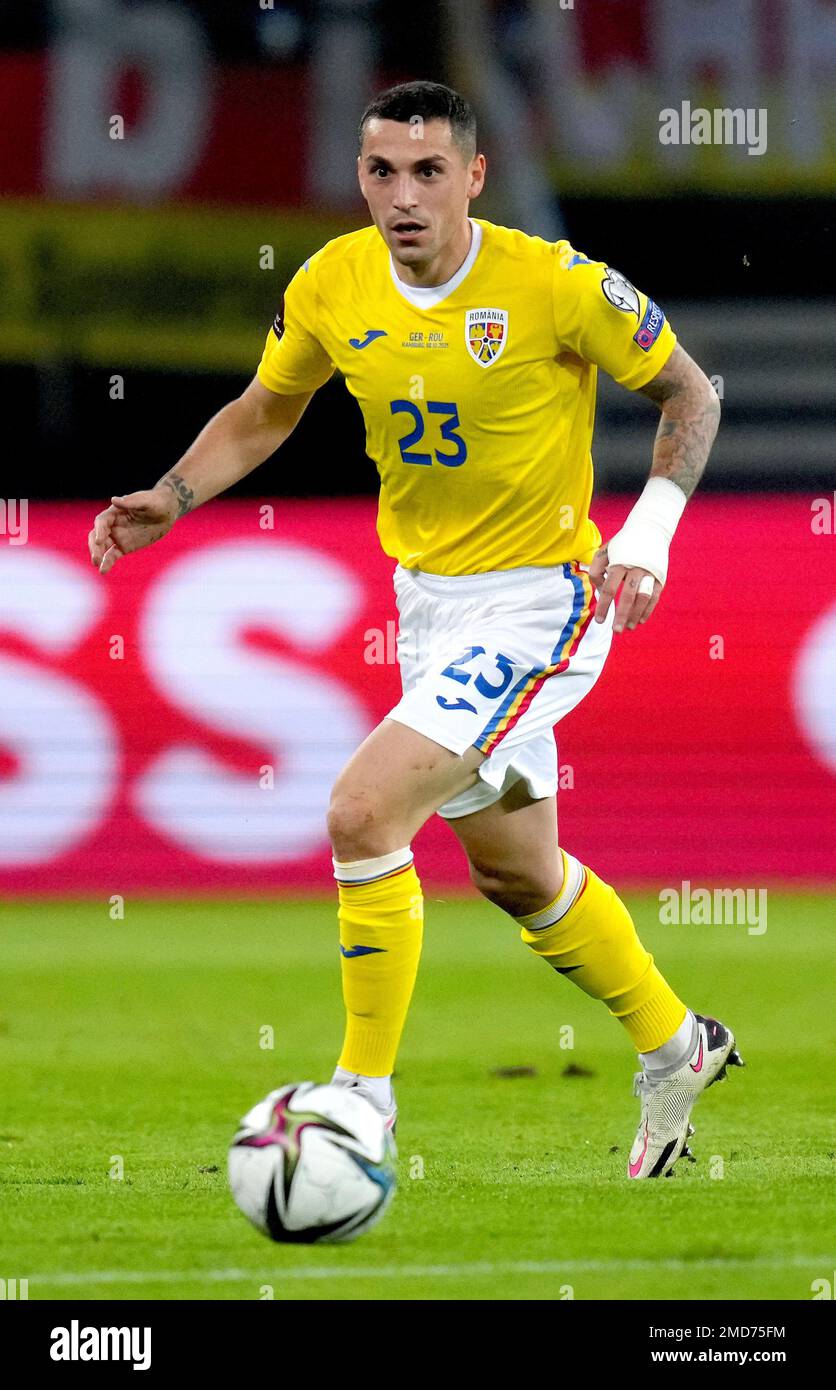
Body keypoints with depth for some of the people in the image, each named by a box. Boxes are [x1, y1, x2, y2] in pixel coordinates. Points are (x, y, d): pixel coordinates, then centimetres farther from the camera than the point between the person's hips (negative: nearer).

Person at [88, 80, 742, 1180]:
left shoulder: (556, 284, -20)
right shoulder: (332, 287, -6)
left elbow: (690, 395, -6)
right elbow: (266, 409, 12)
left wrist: (648, 533, -18)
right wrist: (172, 498, -3)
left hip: (538, 603, -7)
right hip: (428, 597, 7)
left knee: (362, 812, -22)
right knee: (516, 874, 20)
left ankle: (364, 1097, -9)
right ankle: (678, 1049, 44)